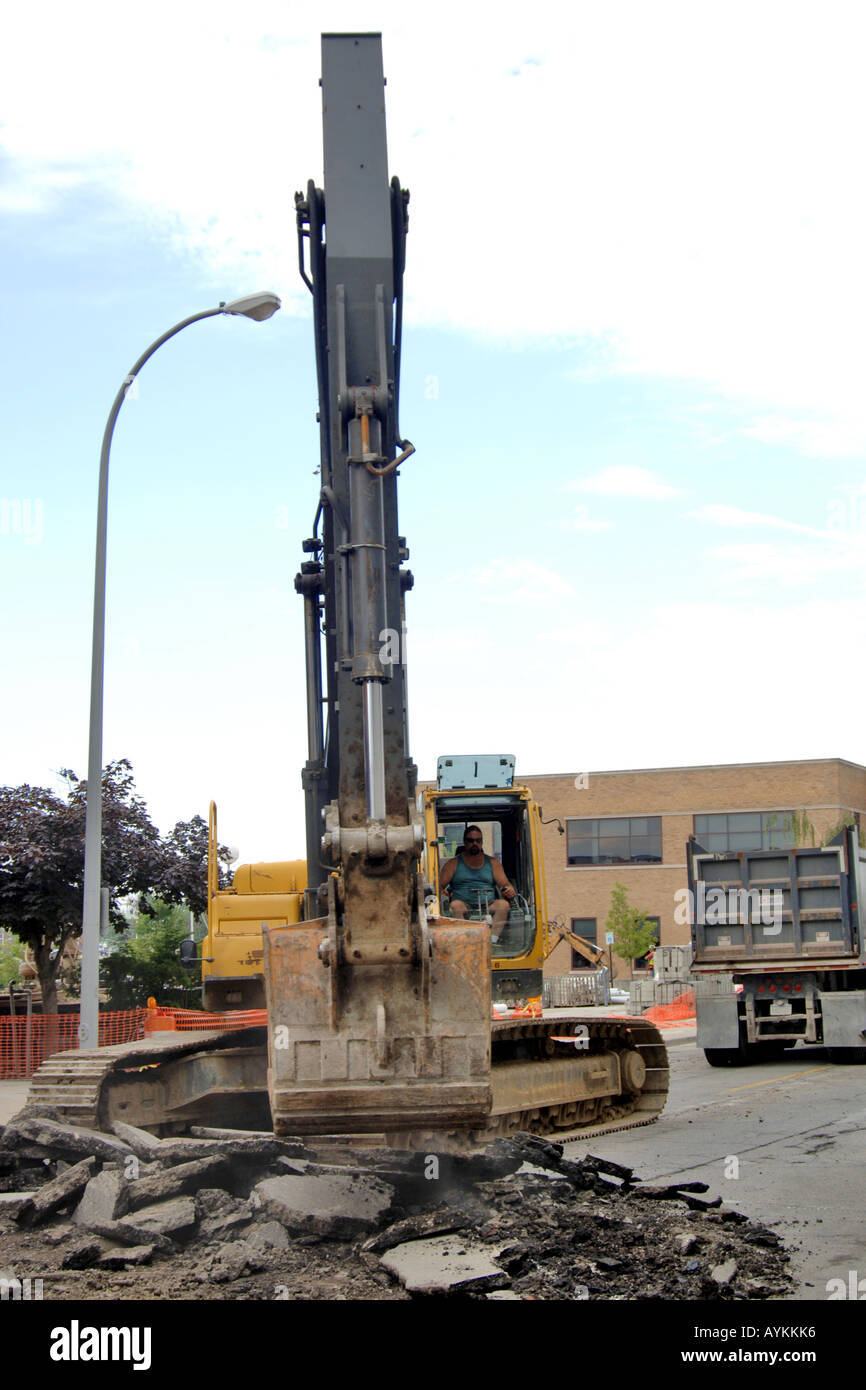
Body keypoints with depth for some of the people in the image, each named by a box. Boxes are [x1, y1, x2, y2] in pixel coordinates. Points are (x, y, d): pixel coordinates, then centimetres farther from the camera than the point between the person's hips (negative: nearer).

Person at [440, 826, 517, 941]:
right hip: (464, 906, -1)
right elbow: (440, 885, 4)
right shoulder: (453, 864, 13)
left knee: (503, 904, -29)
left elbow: (504, 884, 11)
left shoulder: (493, 863, 19)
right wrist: (441, 891, -21)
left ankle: (492, 939, -39)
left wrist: (510, 891, -13)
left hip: (488, 906, 2)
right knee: (455, 905, -34)